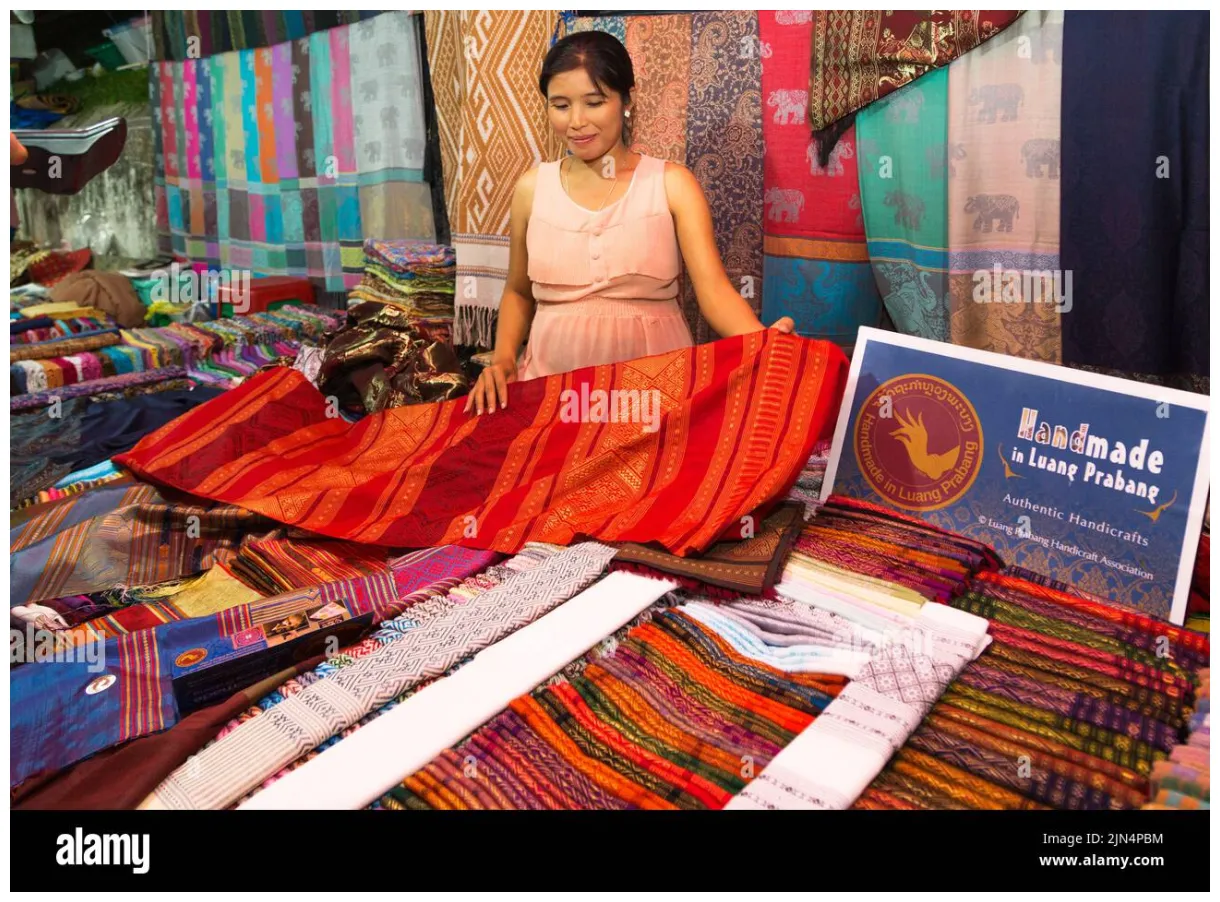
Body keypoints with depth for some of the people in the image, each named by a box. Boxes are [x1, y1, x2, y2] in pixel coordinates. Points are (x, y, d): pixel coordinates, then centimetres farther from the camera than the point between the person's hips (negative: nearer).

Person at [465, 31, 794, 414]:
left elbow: (714, 288, -10)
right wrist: (502, 359, 0)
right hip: (554, 378, 2)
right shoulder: (532, 188, 6)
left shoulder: (672, 184, -1)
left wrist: (763, 342, -29)